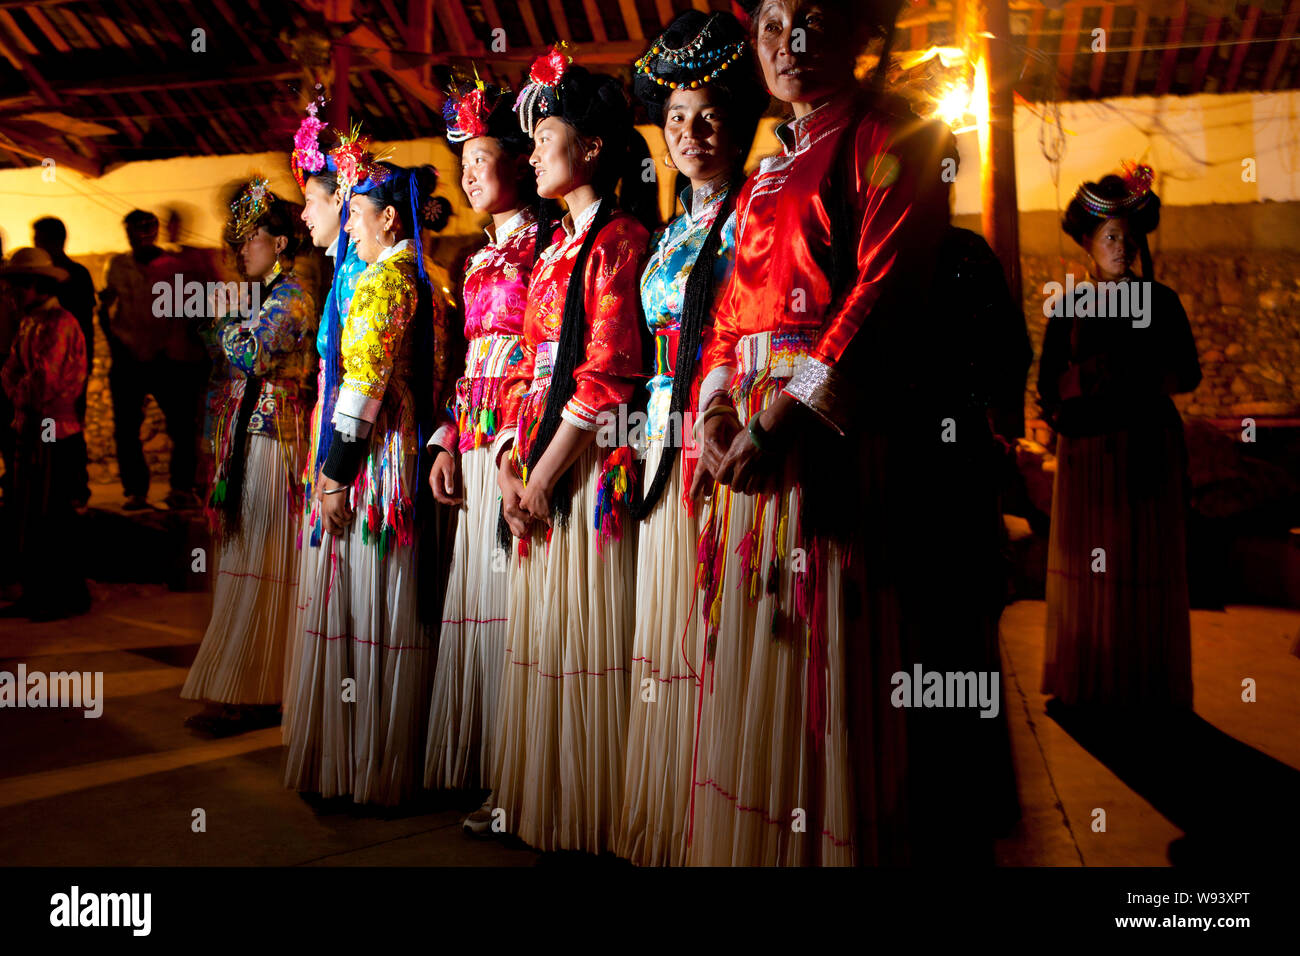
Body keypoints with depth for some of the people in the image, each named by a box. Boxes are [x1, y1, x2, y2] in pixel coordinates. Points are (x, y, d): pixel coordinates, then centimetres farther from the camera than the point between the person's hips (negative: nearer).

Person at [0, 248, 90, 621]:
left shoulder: (60, 324, -14)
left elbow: (45, 382, -19)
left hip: (55, 435, -9)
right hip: (31, 432, 10)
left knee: (52, 519, -4)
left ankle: (70, 597, 6)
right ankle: (37, 593, 22)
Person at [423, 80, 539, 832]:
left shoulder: (543, 244, -4)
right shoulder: (480, 260, 20)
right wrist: (450, 442, 11)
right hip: (477, 441, 8)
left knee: (512, 594, -7)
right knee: (481, 594, 11)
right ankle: (483, 764, 23)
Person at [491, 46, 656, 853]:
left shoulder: (621, 237, -6)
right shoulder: (554, 245, 19)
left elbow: (607, 376, -15)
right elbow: (531, 364, 16)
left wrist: (545, 474, -14)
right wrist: (510, 460, 4)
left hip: (592, 465, -8)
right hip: (538, 467, 8)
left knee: (588, 641, -1)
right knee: (544, 639, 13)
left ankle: (595, 818, 14)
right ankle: (543, 811, 27)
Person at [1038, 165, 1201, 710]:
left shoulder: (1159, 300, 8)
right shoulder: (1068, 306, 10)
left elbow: (1188, 374, 6)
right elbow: (1050, 384, 6)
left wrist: (1141, 375, -8)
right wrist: (1092, 374, -10)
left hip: (1147, 446, -1)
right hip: (1087, 449, 1)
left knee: (1145, 564, -1)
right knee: (1088, 566, 1)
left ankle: (1148, 684, 7)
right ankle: (1087, 682, 9)